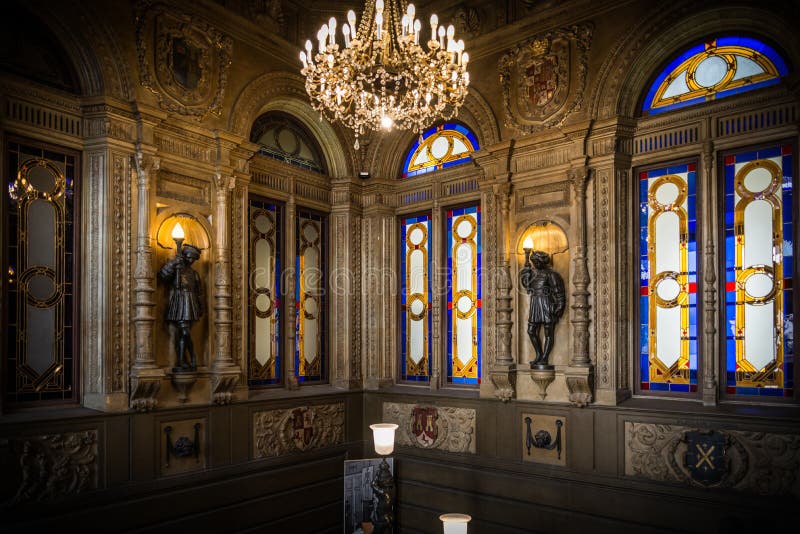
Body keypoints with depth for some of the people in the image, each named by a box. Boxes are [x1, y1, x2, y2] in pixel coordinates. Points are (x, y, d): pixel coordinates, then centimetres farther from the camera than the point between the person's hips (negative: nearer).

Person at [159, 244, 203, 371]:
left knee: (182, 334, 6)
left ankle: (180, 362, 7)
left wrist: (200, 307, 17)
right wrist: (174, 261, -19)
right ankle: (193, 359, 2)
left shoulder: (194, 273, 18)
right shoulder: (175, 268, 2)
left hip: (190, 306, 5)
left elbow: (199, 292, 21)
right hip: (179, 305, -5)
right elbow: (162, 274, -18)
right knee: (185, 333, -10)